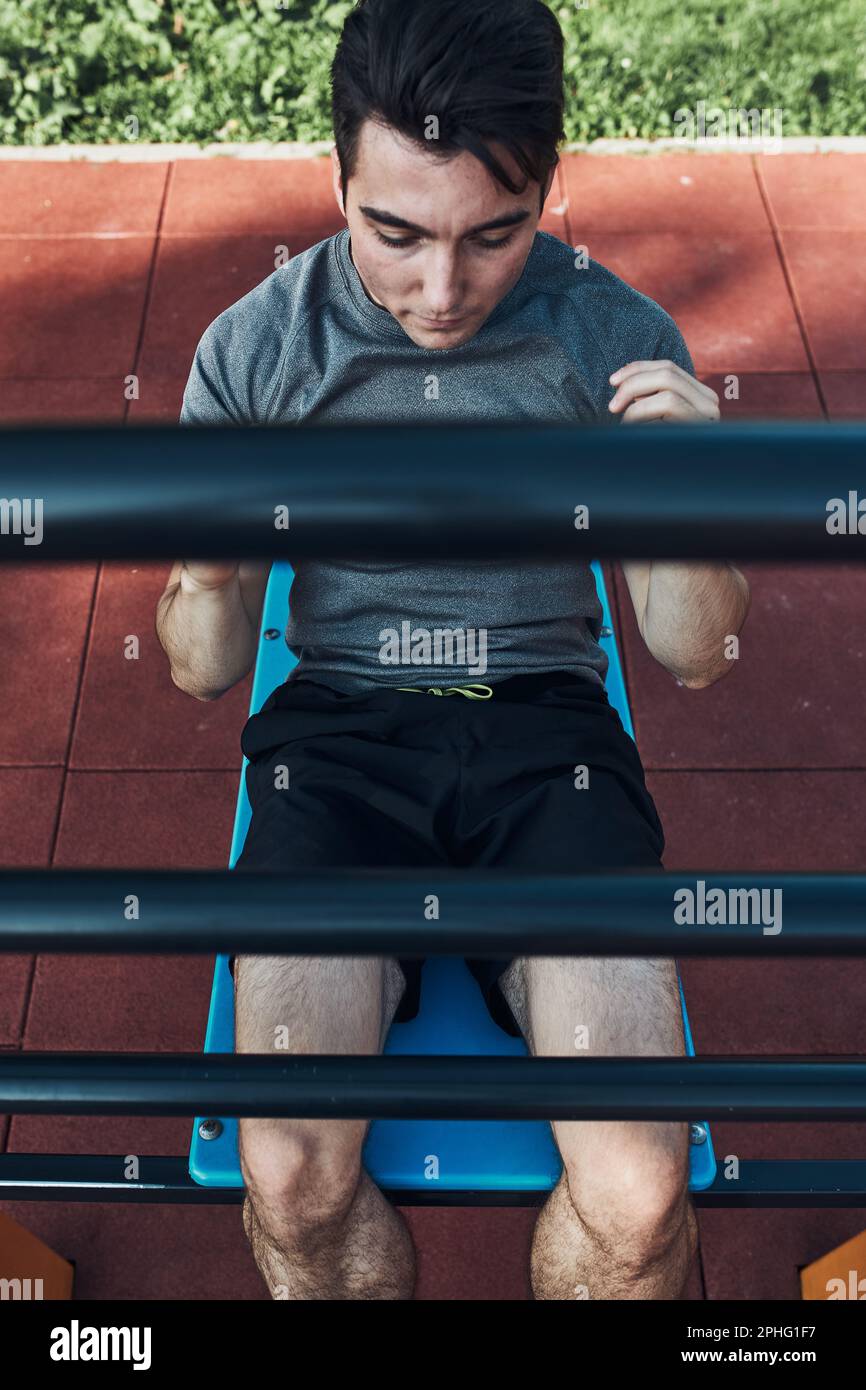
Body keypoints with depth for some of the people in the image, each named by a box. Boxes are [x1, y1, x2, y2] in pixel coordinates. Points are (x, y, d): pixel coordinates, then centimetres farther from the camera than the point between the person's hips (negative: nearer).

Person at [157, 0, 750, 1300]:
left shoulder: (621, 338, -1)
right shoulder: (255, 348, -1)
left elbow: (693, 656, 4)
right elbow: (203, 673, 5)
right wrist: (207, 576, -19)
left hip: (546, 725, 0)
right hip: (337, 728, 1)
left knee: (637, 1197, -21)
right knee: (294, 1179, -22)